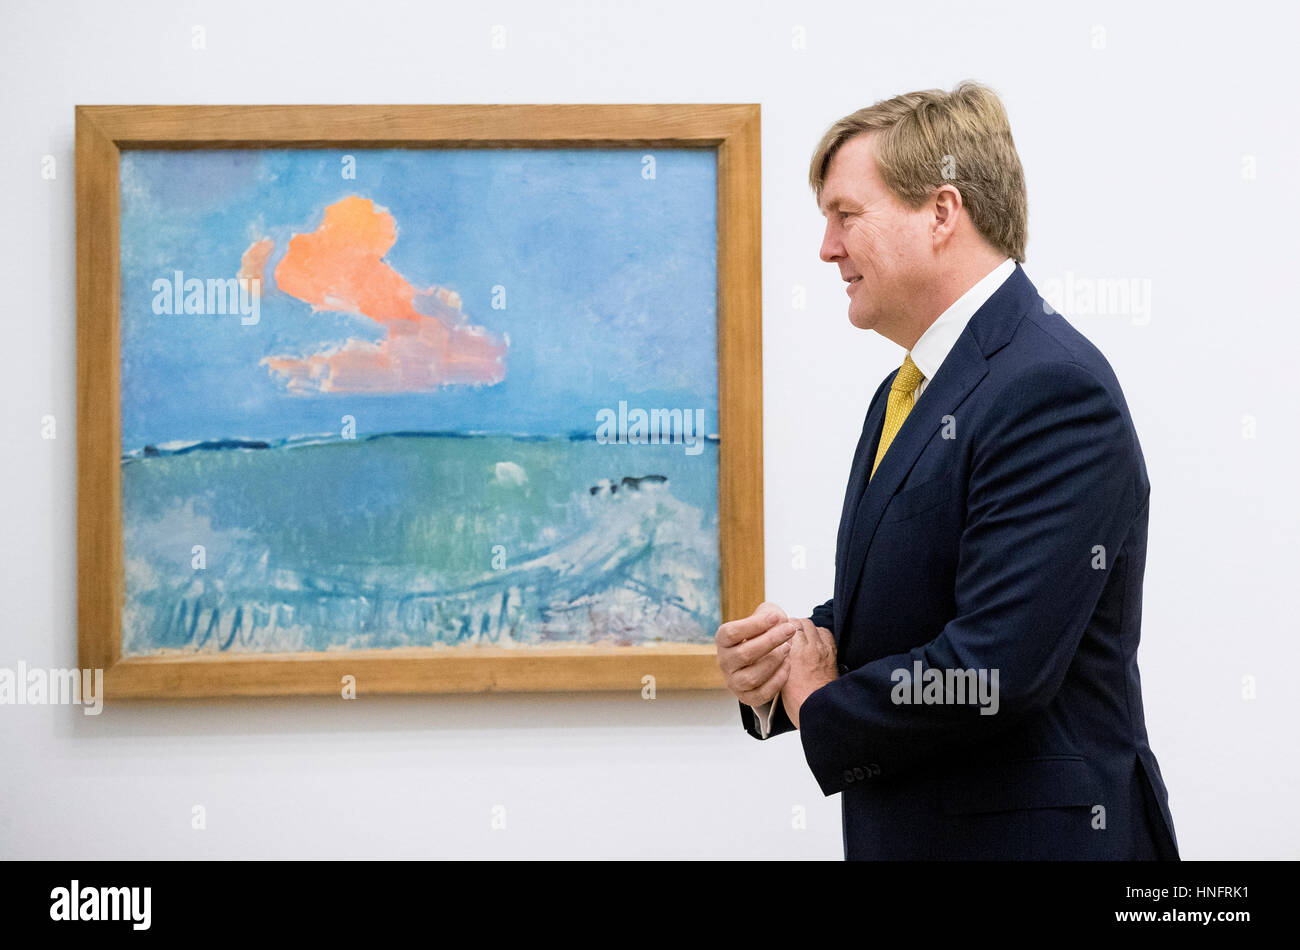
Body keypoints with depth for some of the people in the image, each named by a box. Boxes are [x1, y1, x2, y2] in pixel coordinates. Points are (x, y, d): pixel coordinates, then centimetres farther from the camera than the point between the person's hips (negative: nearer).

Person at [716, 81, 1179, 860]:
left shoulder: (1053, 388, -19)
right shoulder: (905, 395, 12)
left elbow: (996, 665, -26)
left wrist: (819, 707, -11)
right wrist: (785, 655, -4)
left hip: (1030, 835, -8)